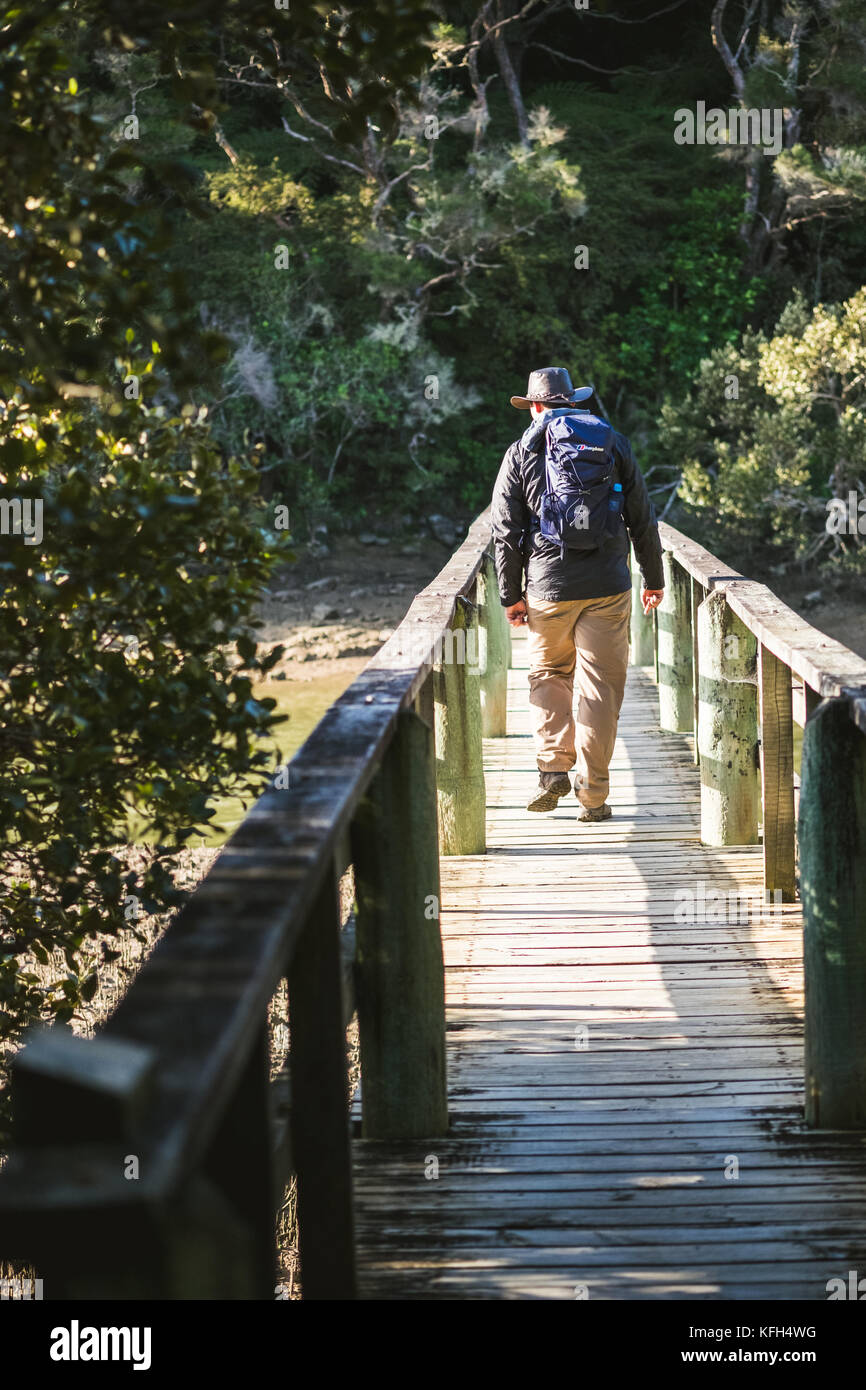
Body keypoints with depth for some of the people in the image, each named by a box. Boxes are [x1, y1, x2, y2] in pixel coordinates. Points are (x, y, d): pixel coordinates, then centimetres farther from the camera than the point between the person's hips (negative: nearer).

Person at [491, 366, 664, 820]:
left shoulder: (521, 452, 5)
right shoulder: (613, 443, 9)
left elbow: (506, 529, 3)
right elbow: (642, 518, 9)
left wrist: (511, 595, 9)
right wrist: (654, 578, 17)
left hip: (549, 586, 0)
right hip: (608, 586, 1)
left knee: (548, 673, 18)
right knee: (600, 685, 3)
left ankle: (554, 766, 4)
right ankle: (593, 795, 2)